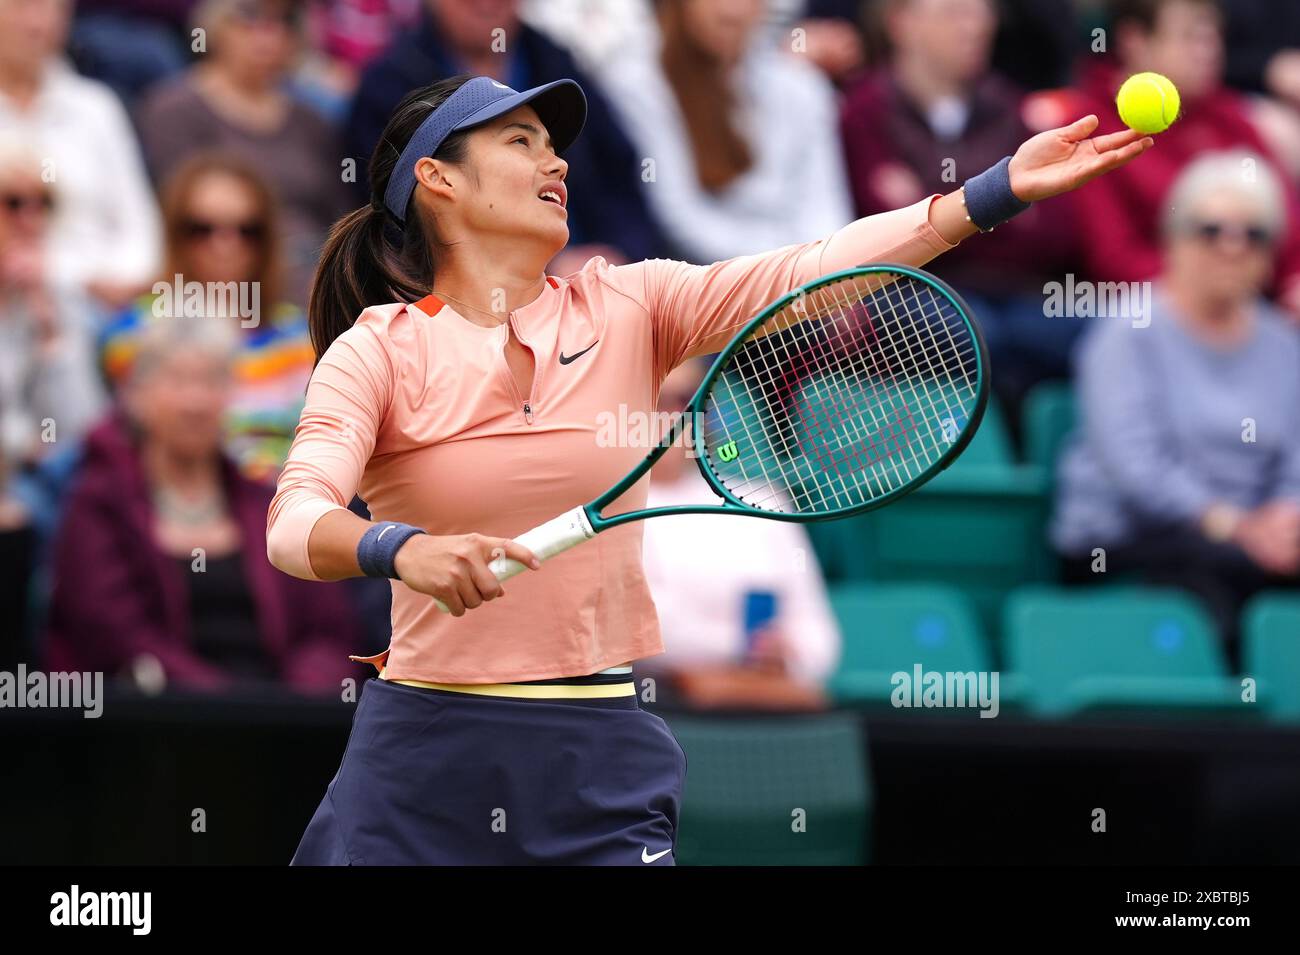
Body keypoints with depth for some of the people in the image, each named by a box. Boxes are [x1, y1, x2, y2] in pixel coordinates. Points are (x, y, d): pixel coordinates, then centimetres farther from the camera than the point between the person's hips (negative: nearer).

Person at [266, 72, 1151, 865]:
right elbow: (293, 524, -15)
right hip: (424, 758, -2)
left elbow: (804, 273, -4)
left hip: (603, 759, 2)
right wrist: (402, 552, -37)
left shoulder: (626, 308, 5)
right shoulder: (379, 350, -3)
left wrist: (998, 190, -14)